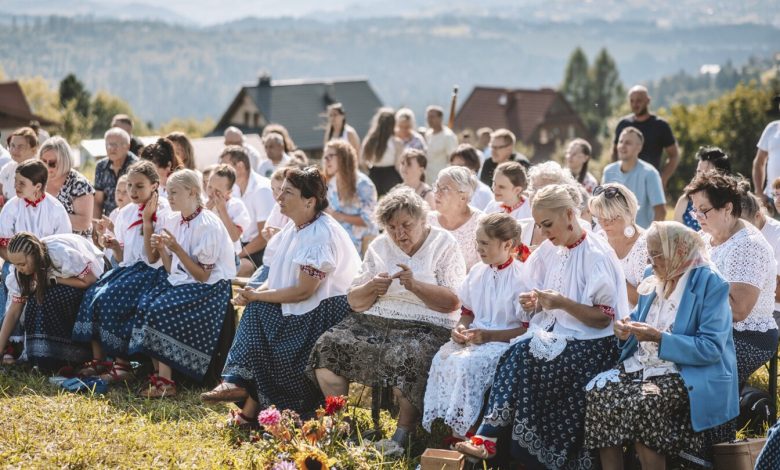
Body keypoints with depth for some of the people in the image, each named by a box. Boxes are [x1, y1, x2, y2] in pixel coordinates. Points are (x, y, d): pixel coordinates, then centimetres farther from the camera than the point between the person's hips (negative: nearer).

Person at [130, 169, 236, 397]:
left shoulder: (209, 225, -14)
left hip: (209, 288, -7)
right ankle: (159, 374, -16)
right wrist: (161, 249, -7)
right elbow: (171, 270, 11)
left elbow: (203, 275, -14)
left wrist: (176, 249, -21)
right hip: (180, 281, 7)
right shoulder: (173, 222, 8)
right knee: (144, 304, -19)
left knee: (160, 310, -27)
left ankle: (165, 382, -21)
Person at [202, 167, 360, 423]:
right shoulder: (294, 228, 7)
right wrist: (255, 293, -9)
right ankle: (239, 381, -16)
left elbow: (303, 291, -23)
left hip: (330, 308, -9)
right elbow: (278, 277, 11)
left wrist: (257, 296, -15)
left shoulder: (321, 234, -22)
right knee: (257, 309, -11)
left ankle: (251, 409, -9)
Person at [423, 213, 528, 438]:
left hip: (505, 342, -6)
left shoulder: (521, 277, -11)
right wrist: (460, 328, -1)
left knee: (468, 363, -32)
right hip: (473, 338, 6)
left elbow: (528, 329, -12)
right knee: (442, 359, -22)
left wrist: (488, 336, -18)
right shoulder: (477, 272, 11)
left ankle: (461, 433, -24)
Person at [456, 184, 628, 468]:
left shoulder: (596, 255, -10)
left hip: (590, 345, -6)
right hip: (554, 335, 6)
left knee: (523, 357, -28)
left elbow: (604, 318, -12)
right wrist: (532, 303, -5)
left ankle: (488, 439, -27)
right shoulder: (549, 251, 11)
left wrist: (562, 303, -22)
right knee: (516, 355, -25)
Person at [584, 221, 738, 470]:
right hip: (643, 366, 7)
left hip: (688, 374, -7)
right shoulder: (654, 278, 13)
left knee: (641, 402, -34)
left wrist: (660, 338, -22)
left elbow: (711, 348, -16)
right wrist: (625, 331, 0)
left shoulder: (710, 284, -9)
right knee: (597, 389, -19)